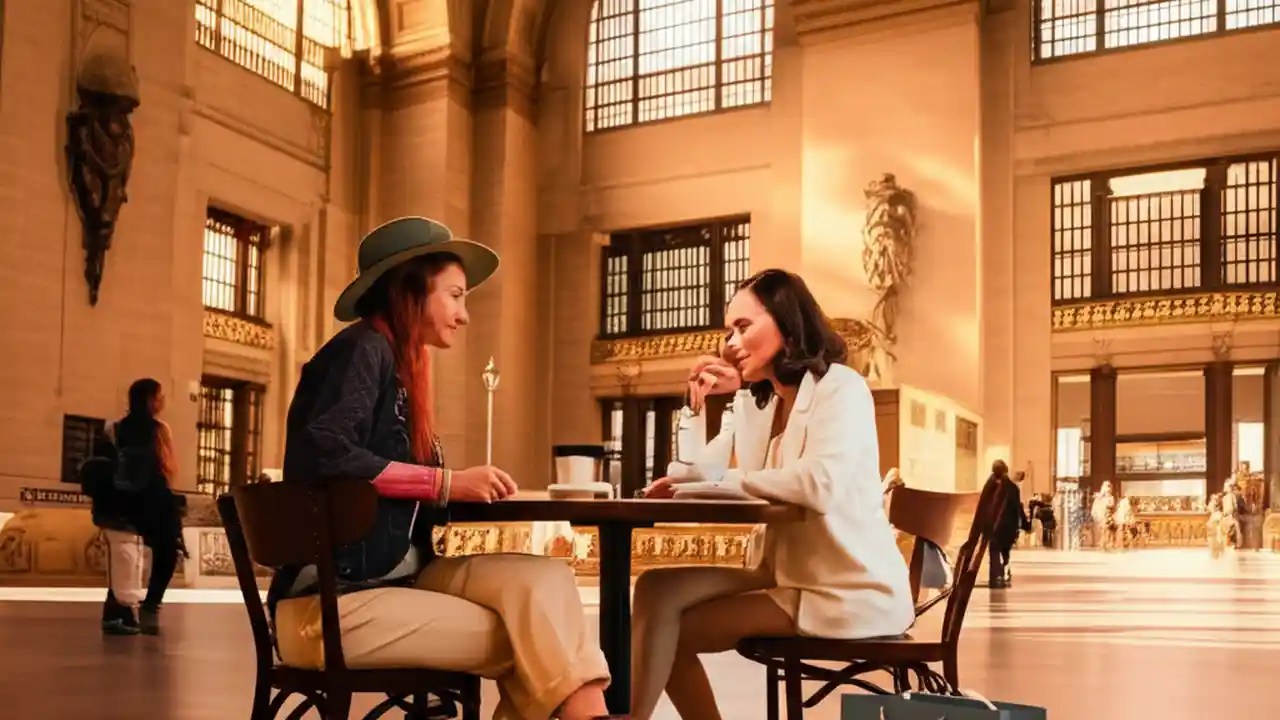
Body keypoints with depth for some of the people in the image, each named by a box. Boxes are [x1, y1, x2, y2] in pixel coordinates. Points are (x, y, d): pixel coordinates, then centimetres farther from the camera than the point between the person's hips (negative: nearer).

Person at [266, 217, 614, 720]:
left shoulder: (399, 365, 20)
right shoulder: (362, 349, -7)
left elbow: (403, 480, 14)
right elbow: (328, 456, -23)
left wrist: (466, 489, 0)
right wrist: (447, 482, -20)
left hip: (398, 574, 8)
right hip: (329, 599, -8)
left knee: (542, 580, -13)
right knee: (525, 640, -18)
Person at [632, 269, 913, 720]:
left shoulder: (841, 387, -9)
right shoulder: (756, 403, 13)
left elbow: (821, 484, -27)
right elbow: (698, 476, 8)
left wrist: (719, 482, -18)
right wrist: (703, 401, 0)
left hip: (849, 591, -7)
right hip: (789, 576, 7)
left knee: (672, 628, -16)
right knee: (658, 590, -12)